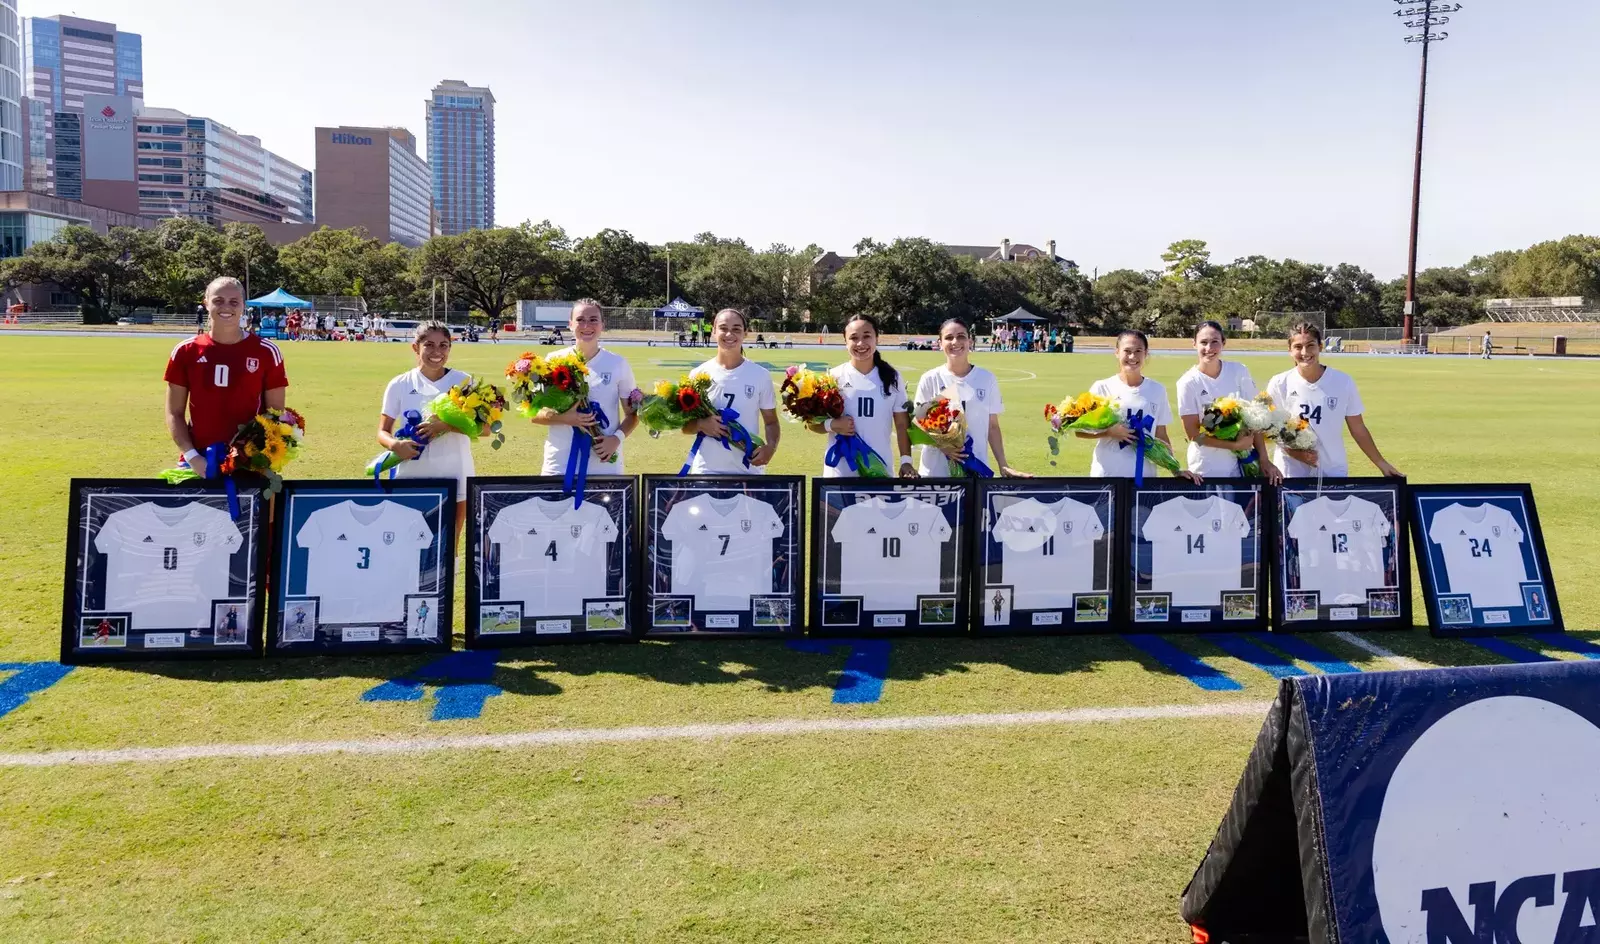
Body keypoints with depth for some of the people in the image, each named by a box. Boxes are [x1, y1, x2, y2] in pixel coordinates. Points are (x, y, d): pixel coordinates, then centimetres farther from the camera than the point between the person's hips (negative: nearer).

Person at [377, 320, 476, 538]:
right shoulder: (400, 385, 1)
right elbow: (383, 432, 4)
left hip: (453, 477, 0)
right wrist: (395, 445, -19)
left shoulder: (464, 382, 0)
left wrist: (447, 425, -21)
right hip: (411, 477, 0)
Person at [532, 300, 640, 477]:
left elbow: (632, 414, 8)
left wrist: (617, 438, -12)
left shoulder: (618, 364, 2)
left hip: (606, 466, 0)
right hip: (560, 467, 0)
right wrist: (564, 418, -16)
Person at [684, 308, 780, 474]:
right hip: (706, 470, 0)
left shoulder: (760, 375, 0)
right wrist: (700, 424, -17)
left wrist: (770, 447, -15)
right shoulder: (699, 374, 1)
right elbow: (685, 424, 6)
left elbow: (771, 422, 6)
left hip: (748, 470, 0)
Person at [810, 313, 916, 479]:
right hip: (840, 471, -1)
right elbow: (813, 421, 4)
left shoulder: (892, 378, 3)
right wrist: (832, 425, -16)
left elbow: (902, 424, 7)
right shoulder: (834, 377, -1)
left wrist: (906, 461, -3)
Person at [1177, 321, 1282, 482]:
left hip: (1241, 465, 2)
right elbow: (1193, 433, -11)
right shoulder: (1188, 382, -11)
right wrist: (1234, 444, -16)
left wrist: (1264, 459, -5)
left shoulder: (1239, 372, -3)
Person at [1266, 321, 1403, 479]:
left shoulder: (1343, 382, -2)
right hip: (1291, 473, -1)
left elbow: (1358, 430, 5)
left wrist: (1381, 463, 4)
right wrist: (1294, 452, -15)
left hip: (1334, 472, 1)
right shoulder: (1279, 384, -4)